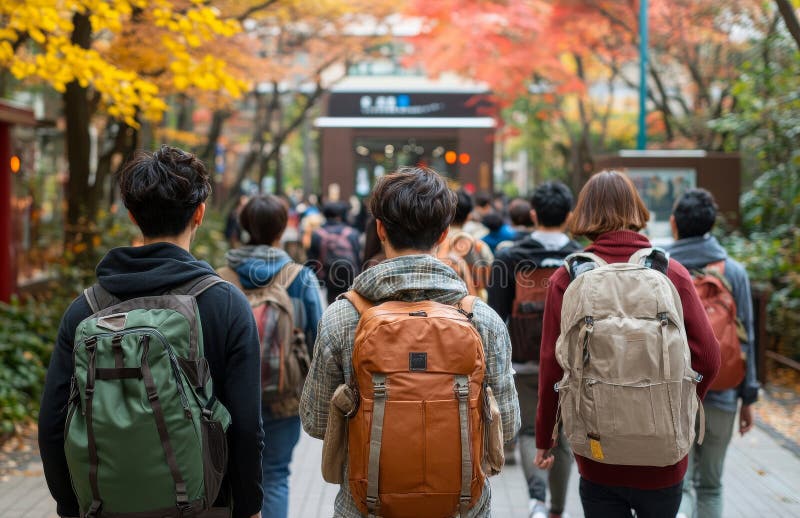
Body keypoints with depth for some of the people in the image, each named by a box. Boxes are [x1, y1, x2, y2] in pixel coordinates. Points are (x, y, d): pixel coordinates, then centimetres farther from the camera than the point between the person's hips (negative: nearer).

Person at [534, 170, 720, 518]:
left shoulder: (566, 279, -9)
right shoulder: (672, 273, -7)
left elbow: (551, 367, -7)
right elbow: (707, 359, -8)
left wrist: (544, 439, 6)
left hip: (597, 460, -1)